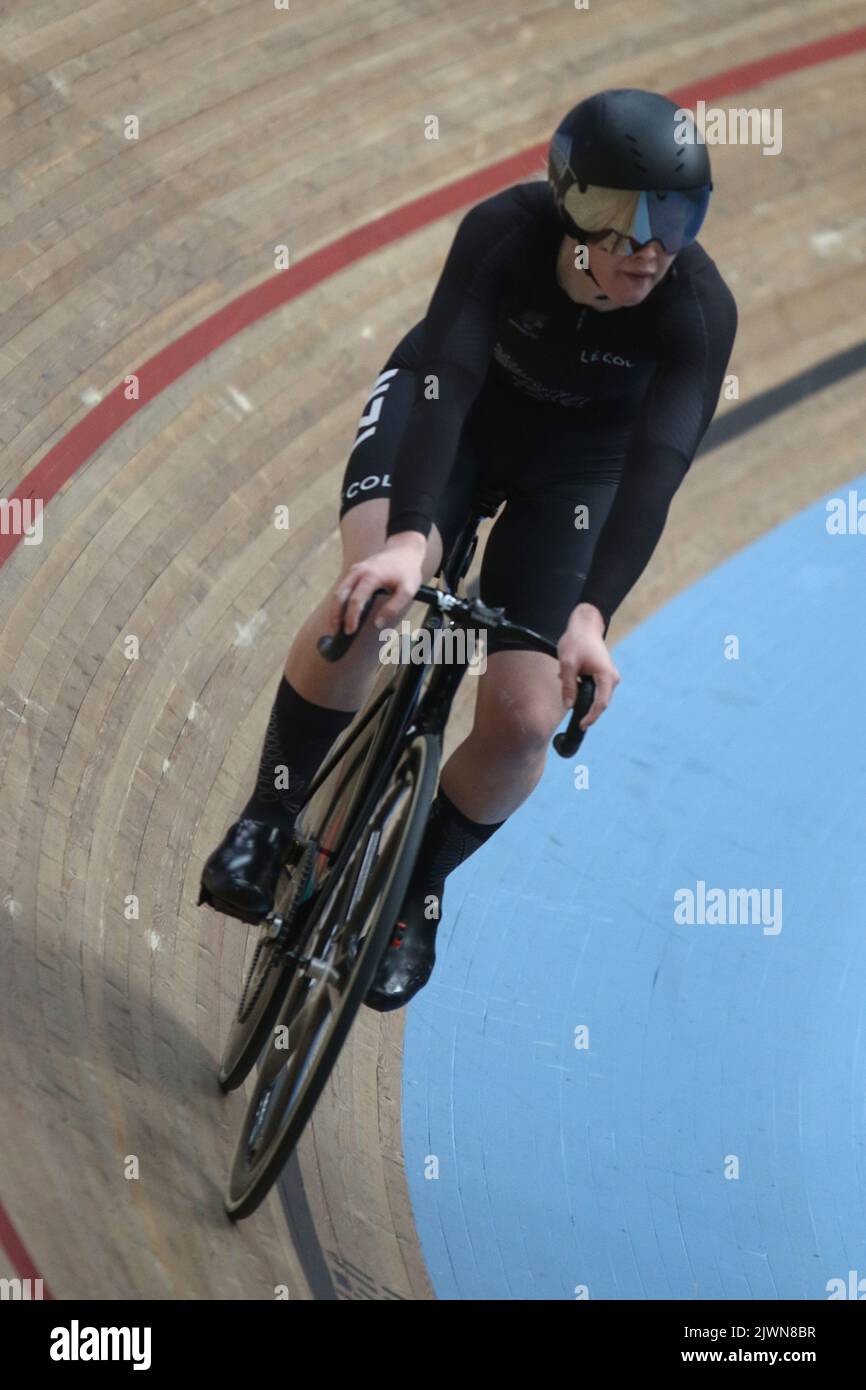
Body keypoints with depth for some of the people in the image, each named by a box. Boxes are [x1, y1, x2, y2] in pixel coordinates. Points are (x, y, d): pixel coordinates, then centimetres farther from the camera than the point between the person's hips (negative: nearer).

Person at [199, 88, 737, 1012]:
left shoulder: (698, 308, -30)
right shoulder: (507, 232, -31)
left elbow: (657, 466, -39)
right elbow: (445, 376, -41)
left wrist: (590, 614, -52)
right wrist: (407, 536, -56)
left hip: (576, 458, 1)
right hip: (449, 407, -1)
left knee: (523, 719, -13)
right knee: (377, 589, -32)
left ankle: (418, 887, 17)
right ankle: (269, 816, -10)